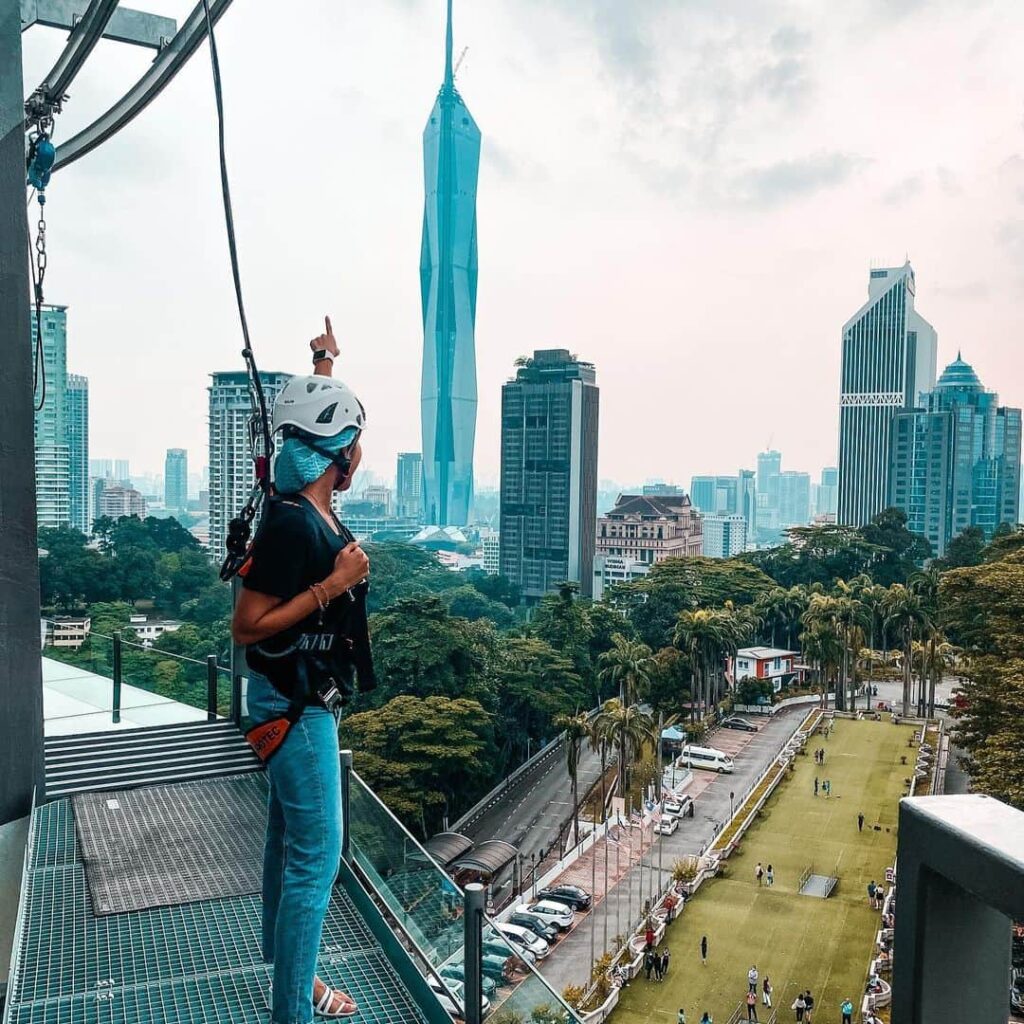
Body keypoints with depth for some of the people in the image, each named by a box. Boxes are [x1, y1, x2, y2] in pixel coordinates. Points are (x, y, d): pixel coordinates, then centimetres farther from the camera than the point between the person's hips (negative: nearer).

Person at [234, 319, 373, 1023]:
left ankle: (285, 963, 41)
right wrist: (334, 584, -25)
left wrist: (324, 365, 33)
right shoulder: (292, 524, -24)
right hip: (295, 706, -10)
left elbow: (312, 418, 23)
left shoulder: (313, 507, 2)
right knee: (317, 855, -1)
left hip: (303, 701, 10)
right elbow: (247, 627, -22)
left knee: (290, 839, 22)